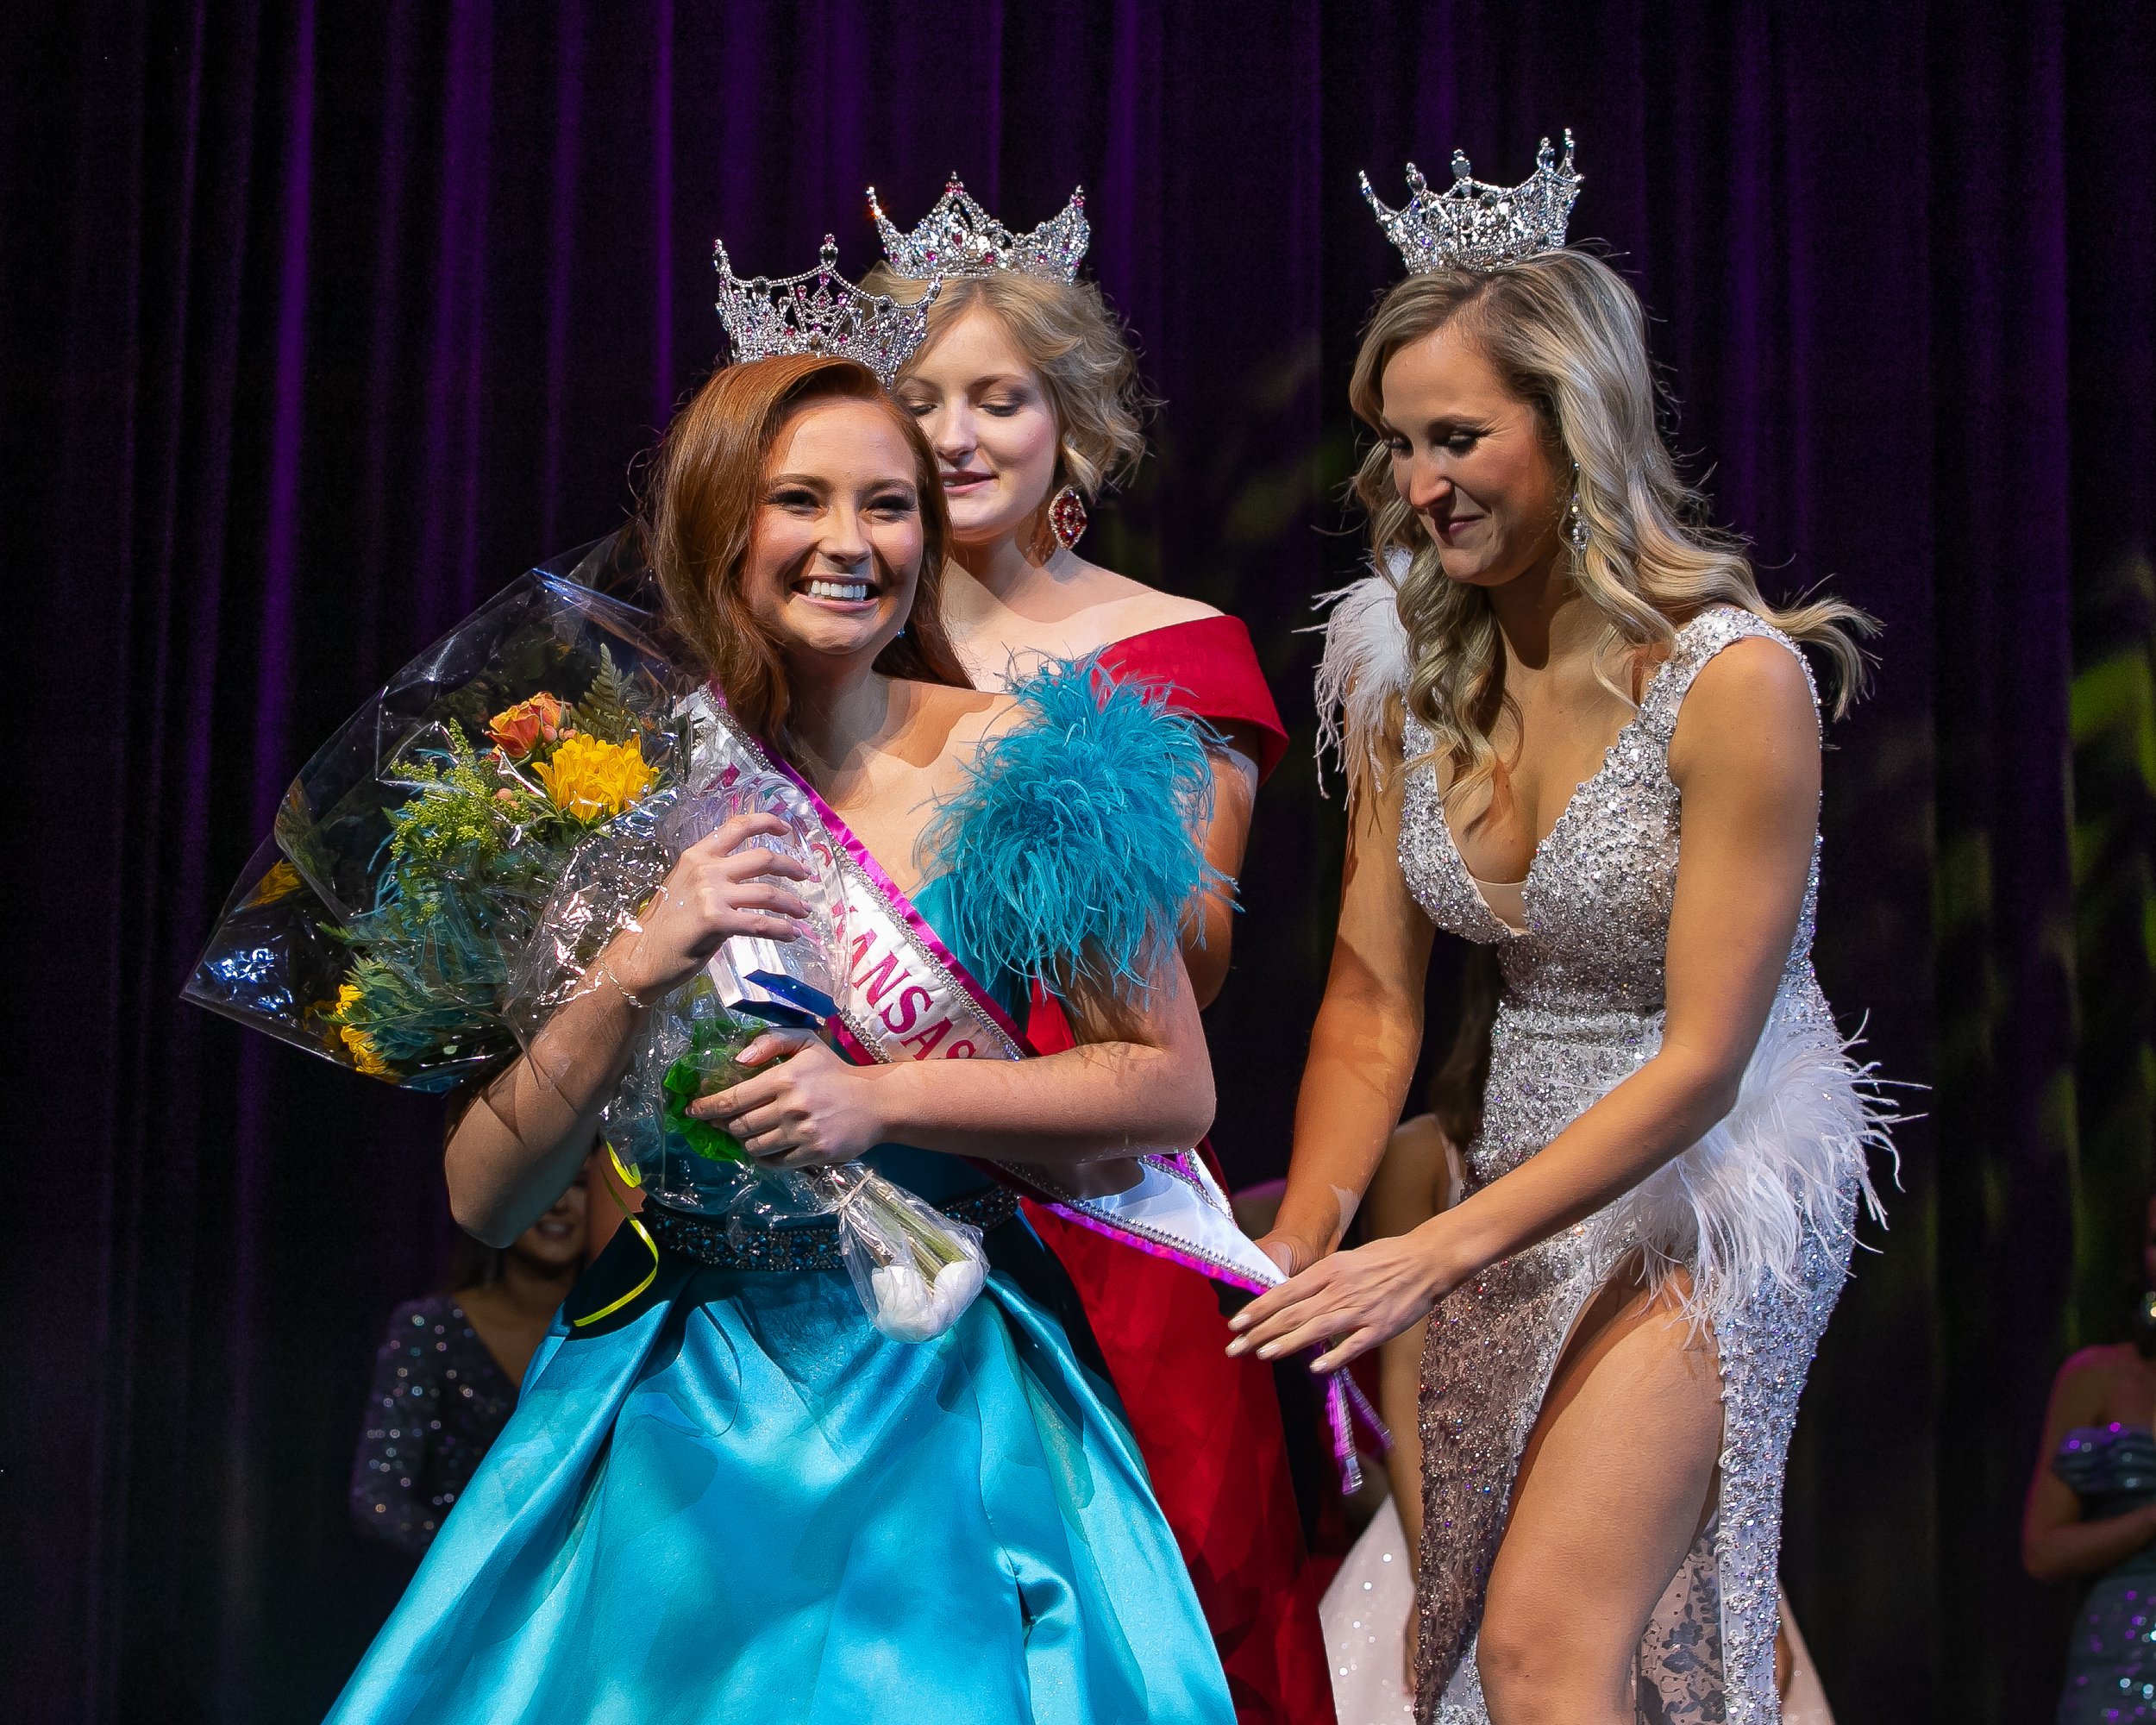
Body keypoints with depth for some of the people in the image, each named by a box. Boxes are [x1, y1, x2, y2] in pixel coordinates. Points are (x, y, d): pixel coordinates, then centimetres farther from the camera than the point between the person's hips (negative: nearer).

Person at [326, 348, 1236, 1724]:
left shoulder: (1016, 762, -8)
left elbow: (1177, 1088, -6)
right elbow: (485, 1198, -7)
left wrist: (885, 1101, -17)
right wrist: (636, 975, -22)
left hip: (945, 1397, -1)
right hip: (681, 1413, 1)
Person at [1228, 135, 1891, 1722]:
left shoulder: (1732, 677, -20)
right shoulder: (1412, 670, -1)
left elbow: (1700, 1059, -20)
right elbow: (1372, 1008, 1)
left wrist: (1437, 1255, -24)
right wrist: (1297, 1256, -10)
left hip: (1711, 1183, -6)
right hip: (1530, 1172, 6)